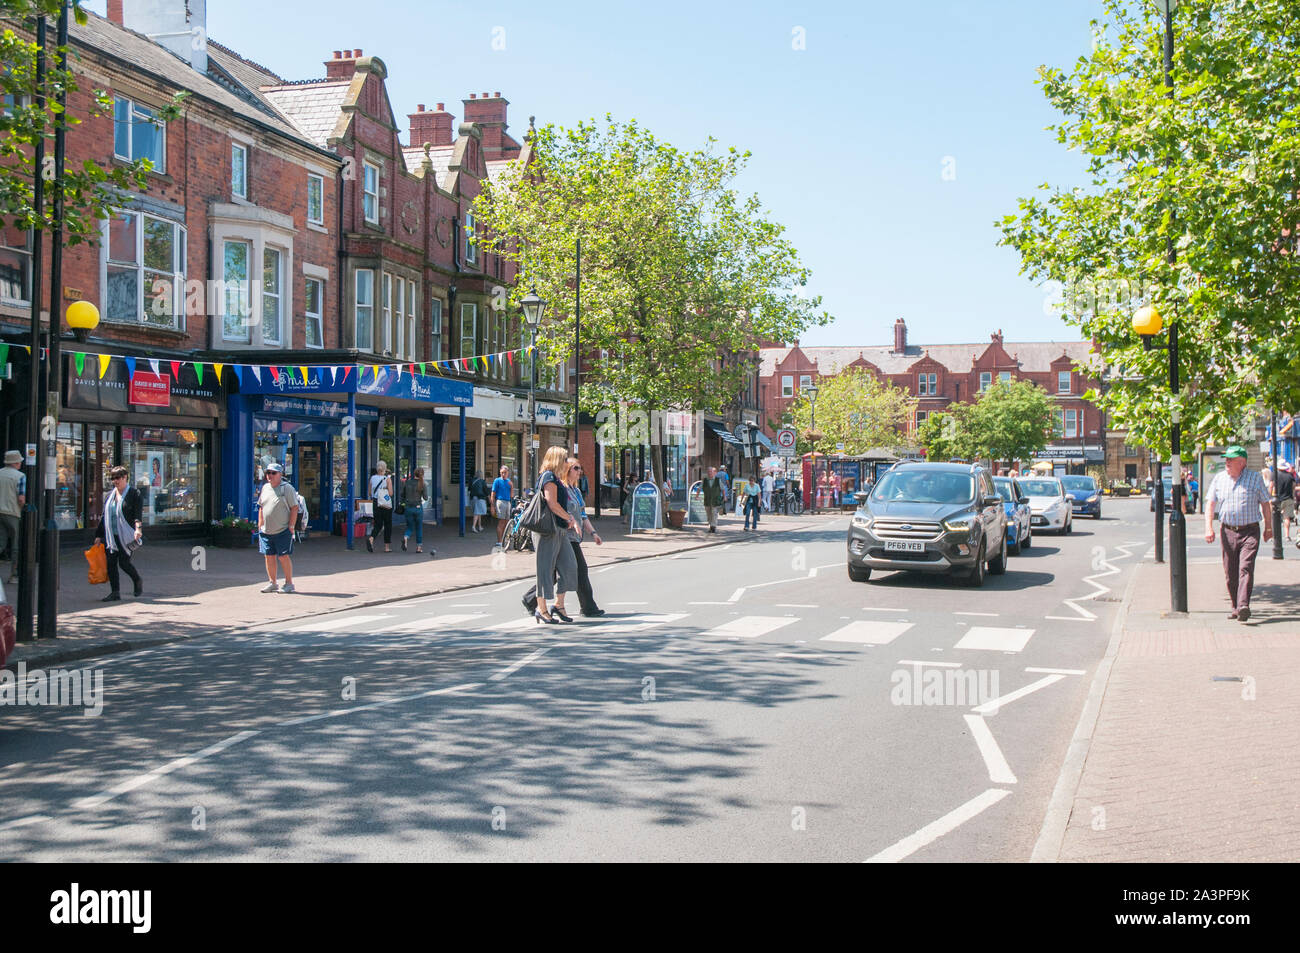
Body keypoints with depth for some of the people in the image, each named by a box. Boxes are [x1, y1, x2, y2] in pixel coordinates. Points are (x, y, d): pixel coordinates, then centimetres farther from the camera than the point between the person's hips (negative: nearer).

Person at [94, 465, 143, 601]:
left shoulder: (134, 493, -1)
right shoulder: (109, 495, 15)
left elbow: (137, 513, -11)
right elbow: (104, 516, 19)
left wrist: (138, 528, -28)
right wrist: (99, 535, 16)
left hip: (126, 536, -6)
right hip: (110, 536, 6)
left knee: (124, 562, -9)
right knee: (111, 563, 0)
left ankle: (138, 581, 18)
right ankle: (115, 593, 4)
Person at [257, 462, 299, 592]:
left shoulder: (287, 488, -5)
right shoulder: (265, 488, 13)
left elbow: (294, 508, -8)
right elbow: (261, 507, 21)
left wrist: (290, 526, -12)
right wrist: (260, 524, 13)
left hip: (282, 531, -6)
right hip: (266, 531, 6)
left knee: (283, 557, -5)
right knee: (269, 557, 8)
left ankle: (289, 583, 5)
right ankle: (272, 583, 19)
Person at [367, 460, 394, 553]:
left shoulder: (372, 478, 2)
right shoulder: (388, 479, -9)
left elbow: (370, 493, 7)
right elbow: (391, 493, -12)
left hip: (375, 504, 3)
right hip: (386, 504, -3)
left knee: (377, 525, 9)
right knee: (388, 525, 9)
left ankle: (371, 539, -20)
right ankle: (387, 547, 12)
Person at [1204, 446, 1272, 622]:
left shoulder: (1255, 478, 1)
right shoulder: (1219, 478, 7)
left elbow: (1265, 504, 9)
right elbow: (1210, 503, 6)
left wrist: (1268, 528, 11)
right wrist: (1209, 528, -5)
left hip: (1250, 530, -3)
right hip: (1227, 531, 3)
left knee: (1246, 568, -16)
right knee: (1230, 573, 5)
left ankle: (1244, 606, -23)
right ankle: (1235, 606, 17)